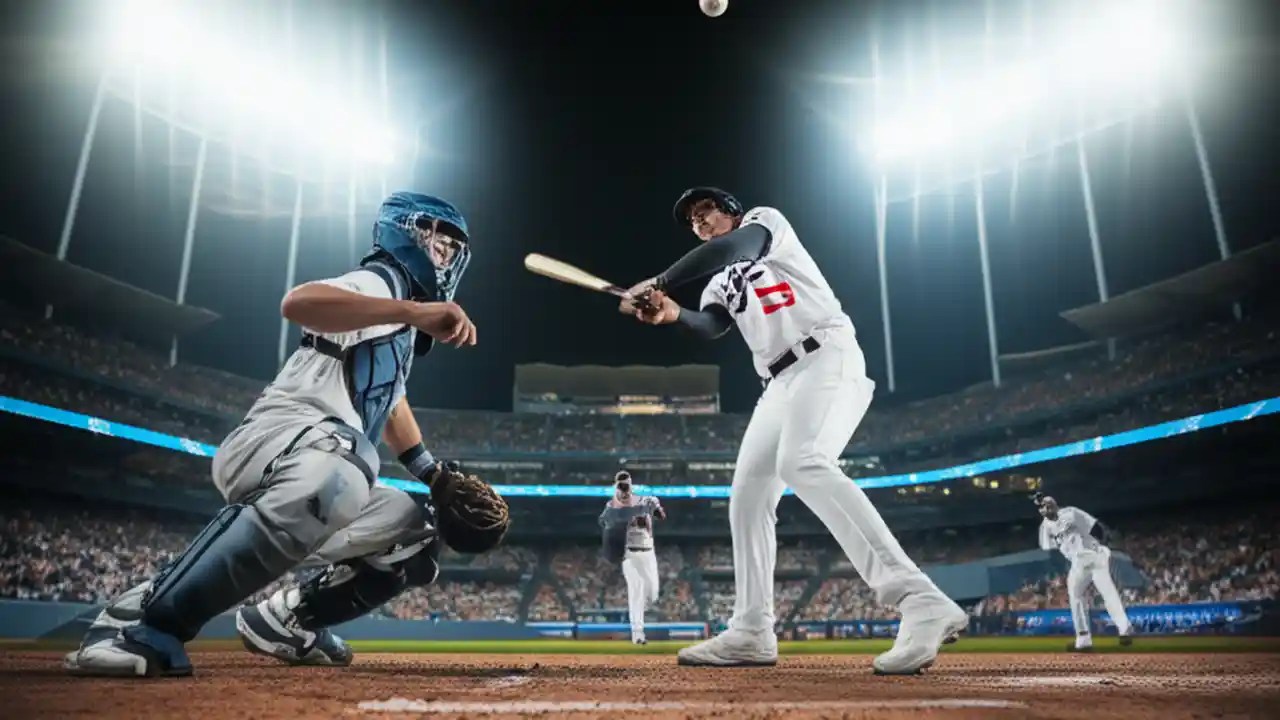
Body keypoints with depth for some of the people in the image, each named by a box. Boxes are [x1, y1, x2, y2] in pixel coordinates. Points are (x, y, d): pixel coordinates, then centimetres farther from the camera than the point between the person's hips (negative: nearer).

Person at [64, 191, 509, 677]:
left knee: (418, 536, 10)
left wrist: (435, 475, 29)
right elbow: (298, 302, -26)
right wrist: (413, 311, -33)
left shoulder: (401, 313, 25)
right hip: (279, 440, -10)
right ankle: (143, 621, -33)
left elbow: (389, 399, 36)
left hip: (330, 469, 10)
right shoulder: (377, 283, -3)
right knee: (330, 481, -42)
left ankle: (288, 619, 16)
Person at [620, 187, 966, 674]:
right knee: (747, 496, 4)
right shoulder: (718, 284, 25)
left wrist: (657, 284, -15)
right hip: (780, 384, 9)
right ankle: (751, 632, 12)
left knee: (801, 464, -33)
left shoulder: (763, 219, 10)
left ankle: (922, 602, -42)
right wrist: (673, 314, -19)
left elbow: (730, 246, -15)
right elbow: (710, 327, 2)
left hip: (826, 358, -9)